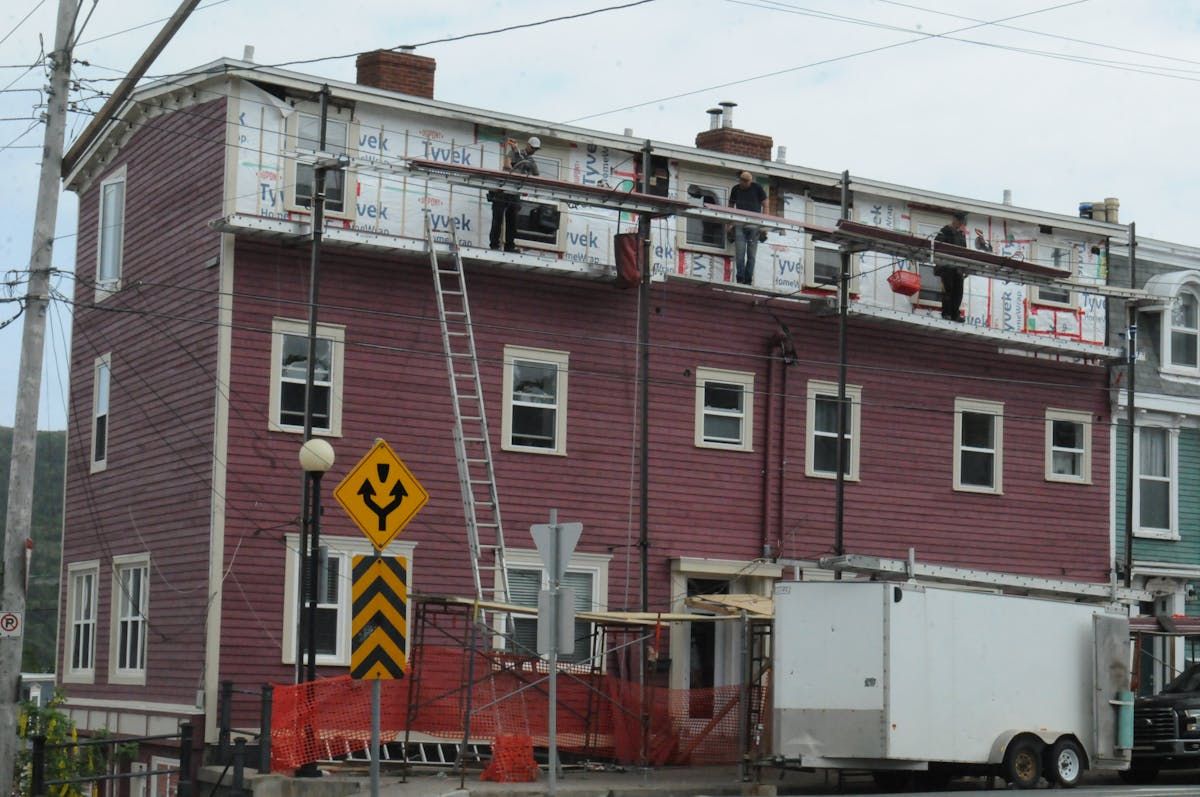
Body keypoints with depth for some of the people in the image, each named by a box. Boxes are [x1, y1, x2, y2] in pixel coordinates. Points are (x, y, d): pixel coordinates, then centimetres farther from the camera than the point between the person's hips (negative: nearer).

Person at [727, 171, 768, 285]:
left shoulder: (757, 188, 1)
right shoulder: (735, 189, 9)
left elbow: (765, 205, 3)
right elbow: (730, 207, 17)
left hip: (754, 225, -2)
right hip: (739, 225, 2)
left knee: (751, 254, 0)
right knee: (739, 253, -7)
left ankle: (748, 280, 2)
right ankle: (740, 279, -7)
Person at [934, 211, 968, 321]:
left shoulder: (962, 233, 17)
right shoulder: (945, 231, -3)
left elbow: (964, 249, 20)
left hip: (958, 266, 6)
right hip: (947, 265, -6)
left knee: (958, 290, 1)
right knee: (948, 288, -6)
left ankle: (955, 314, 3)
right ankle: (946, 313, -2)